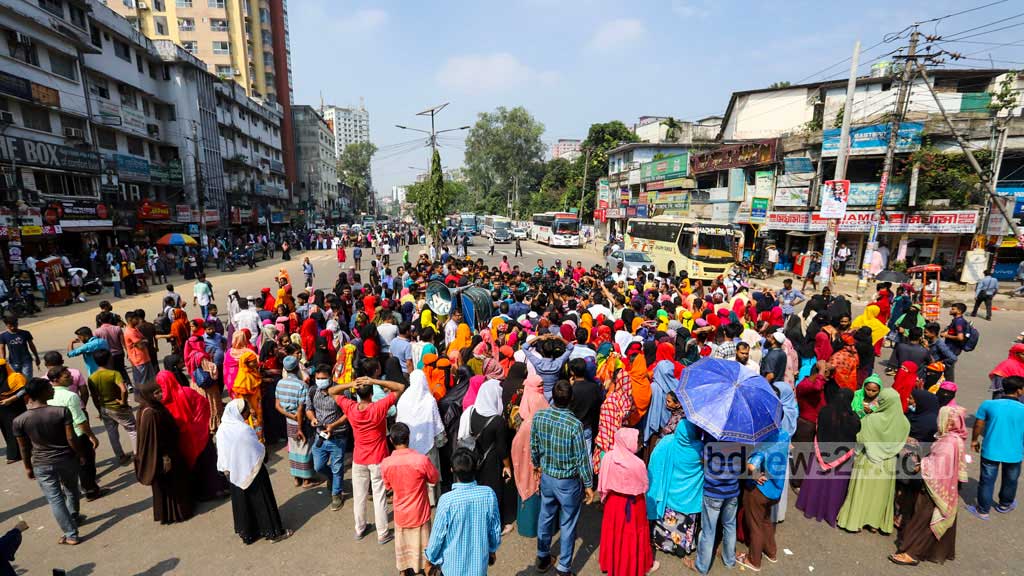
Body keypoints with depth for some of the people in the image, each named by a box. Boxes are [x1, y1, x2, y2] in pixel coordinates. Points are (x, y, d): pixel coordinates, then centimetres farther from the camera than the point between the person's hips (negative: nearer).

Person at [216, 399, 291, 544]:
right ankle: (273, 532, 19)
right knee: (261, 501, 8)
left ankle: (246, 532, 33)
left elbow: (221, 455, 4)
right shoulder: (244, 429, -27)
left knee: (241, 502, 20)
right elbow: (259, 450, -17)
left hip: (234, 474, 6)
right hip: (251, 472, -6)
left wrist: (227, 469, 16)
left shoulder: (221, 430, -7)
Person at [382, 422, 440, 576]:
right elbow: (435, 479, -8)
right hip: (419, 514, -2)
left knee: (402, 550, 23)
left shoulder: (385, 463, -17)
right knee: (422, 548, 18)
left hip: (400, 514, 2)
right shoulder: (421, 459, -26)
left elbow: (388, 486, 2)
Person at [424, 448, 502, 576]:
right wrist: (492, 550, 14)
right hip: (479, 564, 2)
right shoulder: (489, 494, -17)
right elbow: (495, 529, -4)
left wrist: (430, 560, 4)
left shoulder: (447, 500, -25)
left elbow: (437, 535, -14)